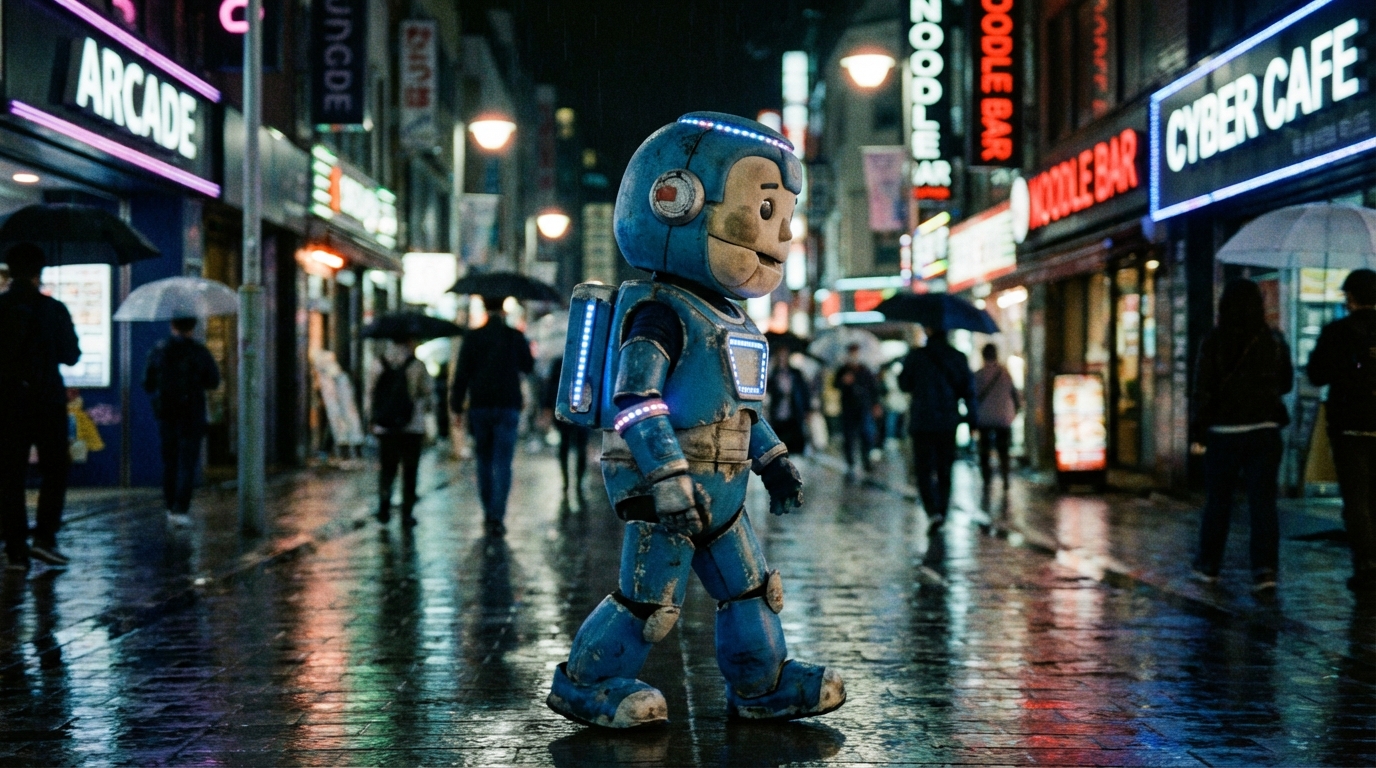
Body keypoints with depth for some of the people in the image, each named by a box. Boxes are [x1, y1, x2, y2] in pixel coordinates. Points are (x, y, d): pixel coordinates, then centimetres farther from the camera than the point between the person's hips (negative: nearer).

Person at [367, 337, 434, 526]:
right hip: (412, 427, -2)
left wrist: (372, 420, 15)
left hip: (384, 427, 2)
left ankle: (384, 497, -10)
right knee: (410, 471, 8)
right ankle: (407, 513, 9)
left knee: (386, 468, 15)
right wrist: (429, 408, 23)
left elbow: (370, 394, 4)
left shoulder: (376, 365, 0)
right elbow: (429, 394, 1)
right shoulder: (417, 366, -7)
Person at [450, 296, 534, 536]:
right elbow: (529, 367, 13)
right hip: (508, 407, -1)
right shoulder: (515, 337, -2)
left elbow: (462, 374, -4)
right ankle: (497, 517, -14)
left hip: (479, 407, 1)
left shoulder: (473, 337, -2)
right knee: (502, 464, -3)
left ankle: (488, 513, 21)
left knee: (484, 461, 15)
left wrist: (457, 407, 1)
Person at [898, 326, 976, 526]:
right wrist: (971, 417, 9)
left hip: (922, 422, -3)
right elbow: (969, 389, 2)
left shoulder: (916, 356, -7)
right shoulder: (958, 358, 1)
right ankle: (942, 512, 18)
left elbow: (905, 384, 1)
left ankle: (933, 510, -18)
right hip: (948, 422, 3)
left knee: (924, 468, 0)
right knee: (945, 469, 15)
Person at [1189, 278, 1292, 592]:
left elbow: (1202, 390, -8)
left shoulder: (1213, 342, -8)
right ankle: (1265, 567, -12)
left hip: (1223, 431, -1)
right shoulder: (1274, 340, -1)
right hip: (1265, 429, 1)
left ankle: (1208, 565, 24)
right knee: (1263, 500, 0)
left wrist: (1197, 433, -3)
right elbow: (1286, 383, 11)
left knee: (1218, 500, 13)